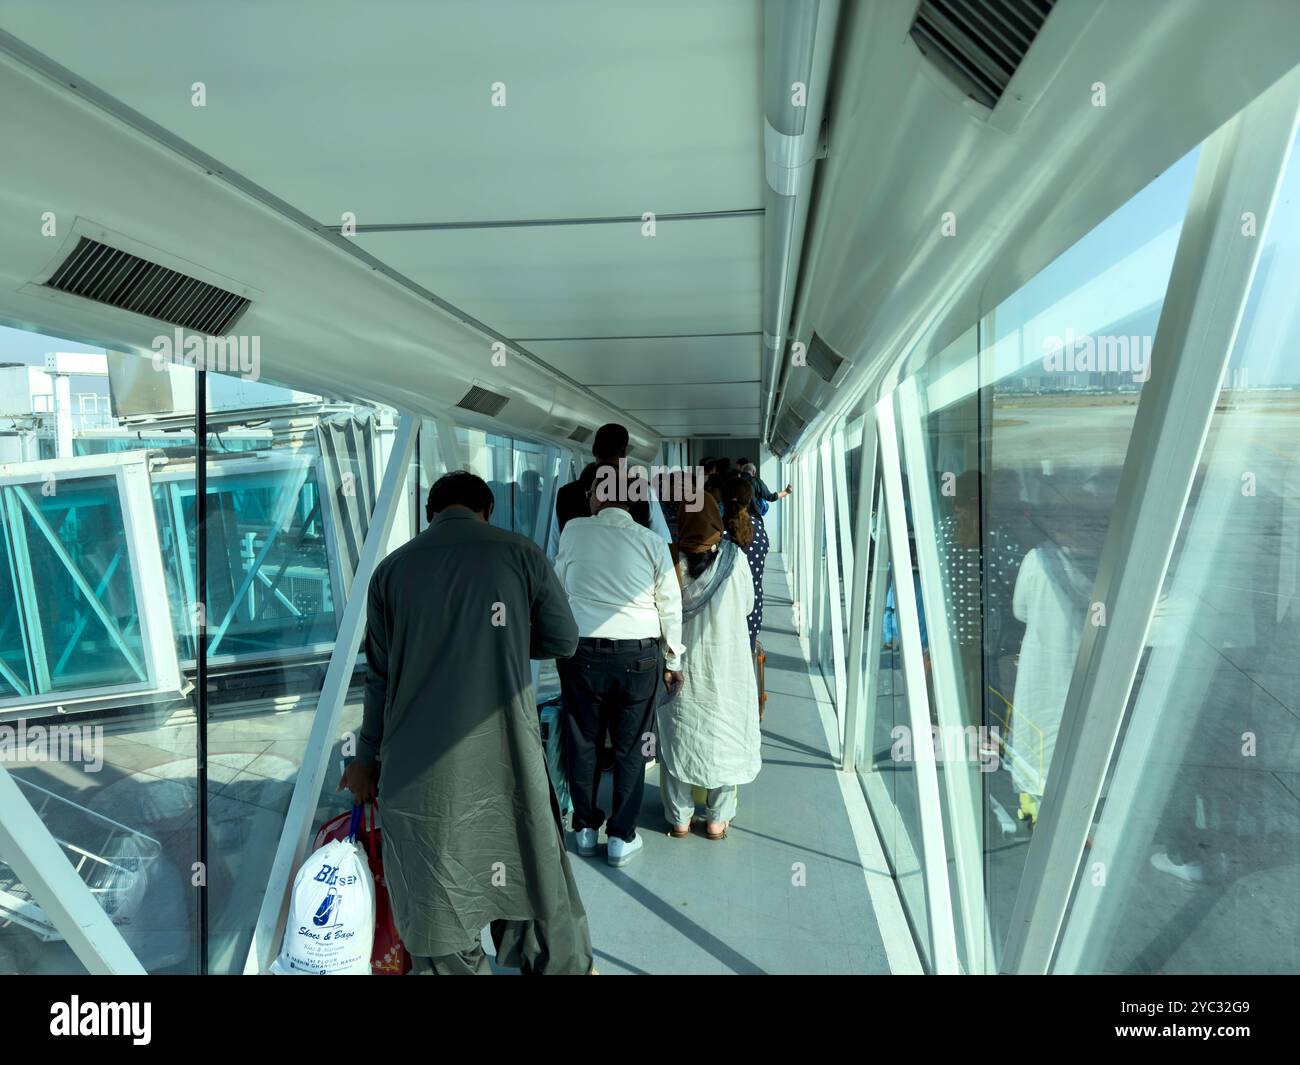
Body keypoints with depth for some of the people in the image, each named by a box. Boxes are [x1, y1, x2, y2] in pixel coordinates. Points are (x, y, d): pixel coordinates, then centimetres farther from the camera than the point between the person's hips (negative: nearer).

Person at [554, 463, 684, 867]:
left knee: (583, 742, 15)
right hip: (639, 654, -1)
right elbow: (670, 607, 0)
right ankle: (621, 837, 20)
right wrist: (673, 660, 11)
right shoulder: (652, 542, -4)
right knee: (630, 747, 10)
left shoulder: (573, 531, -2)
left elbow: (559, 587, 11)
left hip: (582, 651, 1)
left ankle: (585, 828, 28)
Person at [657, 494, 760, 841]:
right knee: (723, 734, 14)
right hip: (726, 663, 0)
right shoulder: (734, 558, -12)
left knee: (678, 737, 14)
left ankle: (679, 819, 24)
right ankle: (717, 819, 25)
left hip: (681, 662, 1)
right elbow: (747, 606, -1)